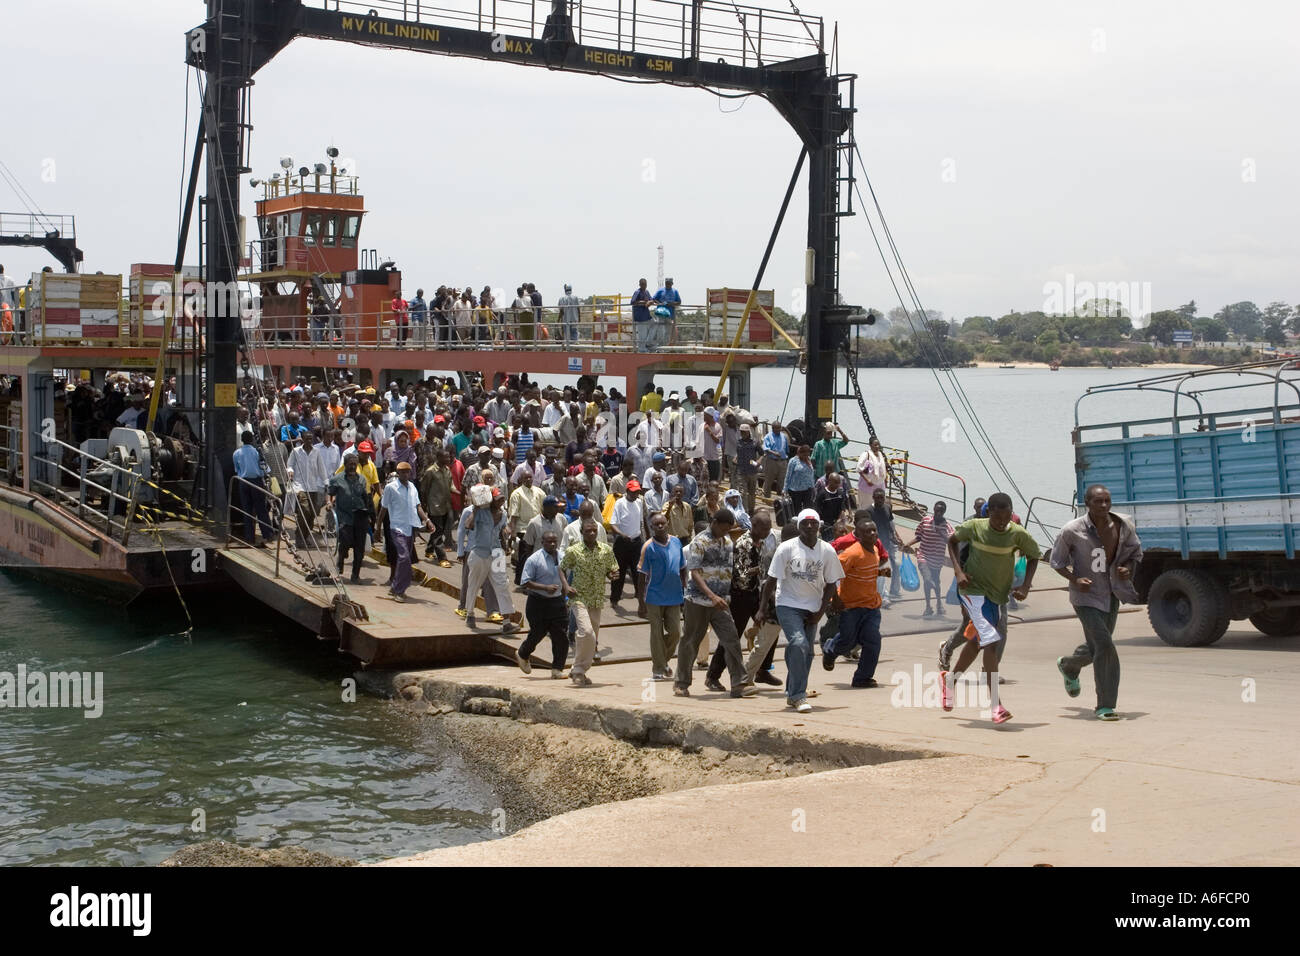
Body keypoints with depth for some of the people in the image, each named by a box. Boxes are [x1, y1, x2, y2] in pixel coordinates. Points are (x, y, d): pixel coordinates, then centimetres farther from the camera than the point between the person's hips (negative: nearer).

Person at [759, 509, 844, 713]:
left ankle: (792, 694, 25)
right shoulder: (787, 548, -10)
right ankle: (798, 696, -19)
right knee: (799, 644, -21)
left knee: (806, 652, 7)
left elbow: (831, 584, 5)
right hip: (788, 605, -4)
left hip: (812, 608, 4)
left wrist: (820, 612, -1)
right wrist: (763, 609, -8)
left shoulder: (827, 551, -2)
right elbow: (772, 581, -7)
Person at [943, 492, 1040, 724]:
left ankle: (950, 678, 46)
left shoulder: (1017, 534, -10)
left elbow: (1033, 556, 5)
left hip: (997, 593, 5)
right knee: (991, 640, -19)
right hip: (973, 589, -5)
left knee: (978, 641, 20)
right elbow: (952, 541, 4)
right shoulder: (974, 527, -14)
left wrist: (1025, 586, -7)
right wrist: (959, 570, -9)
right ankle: (996, 705, -23)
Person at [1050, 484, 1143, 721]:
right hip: (1086, 596, -6)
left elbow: (1135, 552, 11)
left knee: (1096, 646, 21)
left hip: (1111, 594, 6)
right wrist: (1074, 579, -21)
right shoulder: (1073, 530, -16)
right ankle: (1105, 705, -7)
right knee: (1104, 645, -17)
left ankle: (1068, 666, 55)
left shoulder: (1123, 526, -5)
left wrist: (1128, 568, -10)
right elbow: (1057, 561, -4)